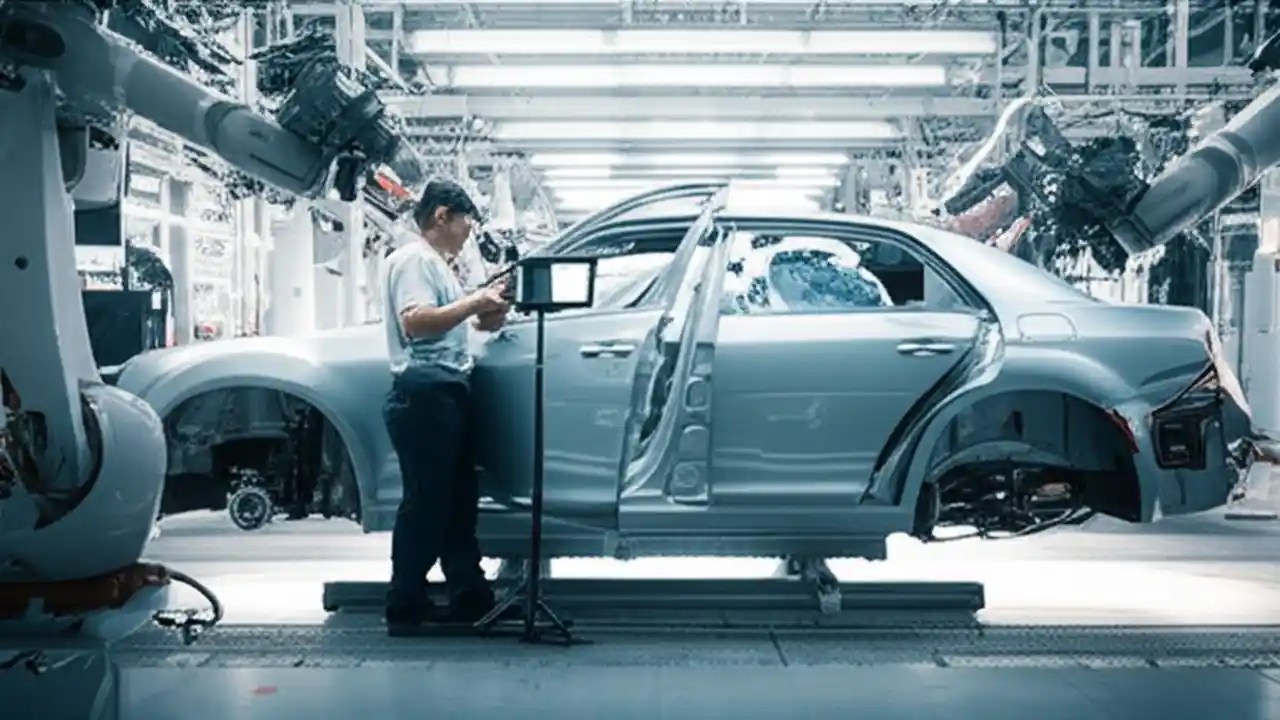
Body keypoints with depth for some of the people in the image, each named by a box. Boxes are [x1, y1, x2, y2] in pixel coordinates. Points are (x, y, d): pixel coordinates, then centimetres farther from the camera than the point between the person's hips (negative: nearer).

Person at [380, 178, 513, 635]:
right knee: (425, 503, -7)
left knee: (459, 500, 13)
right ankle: (406, 610, 0)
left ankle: (470, 599, 20)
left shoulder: (437, 264, 24)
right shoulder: (413, 259, -8)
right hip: (424, 392, -11)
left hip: (448, 392, 11)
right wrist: (475, 302, -19)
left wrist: (487, 312, 9)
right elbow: (415, 321, -23)